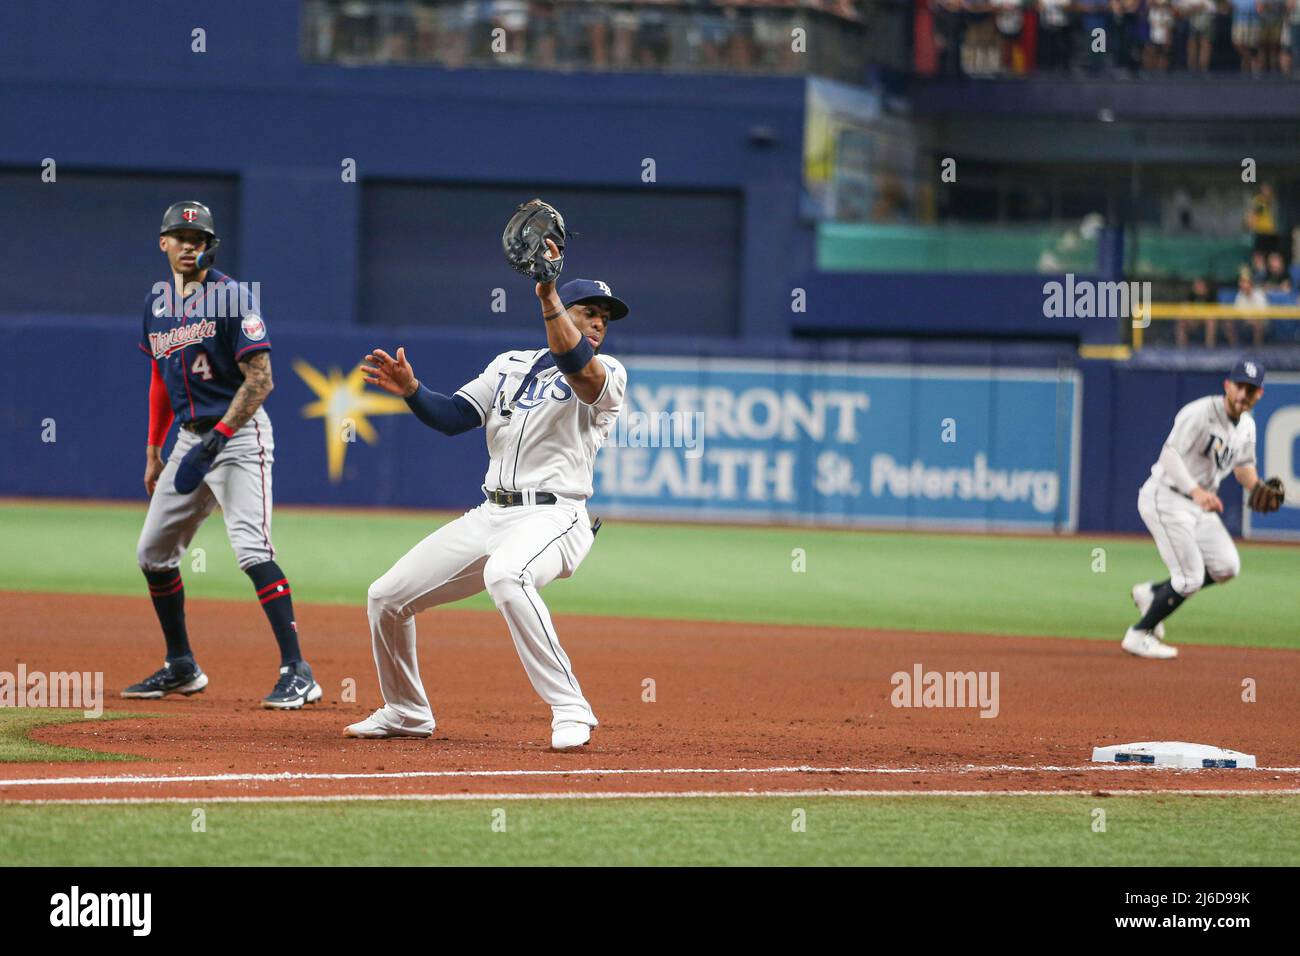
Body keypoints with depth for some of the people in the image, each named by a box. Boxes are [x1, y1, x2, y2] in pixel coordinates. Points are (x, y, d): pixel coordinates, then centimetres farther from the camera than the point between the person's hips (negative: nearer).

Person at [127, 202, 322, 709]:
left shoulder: (232, 297, -11)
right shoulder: (157, 302, 11)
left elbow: (260, 379, -16)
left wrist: (218, 438, -23)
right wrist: (153, 452, 19)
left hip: (239, 434, -8)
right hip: (190, 438, 8)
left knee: (252, 550, -20)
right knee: (153, 552, 12)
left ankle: (297, 673, -22)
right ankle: (182, 667, 26)